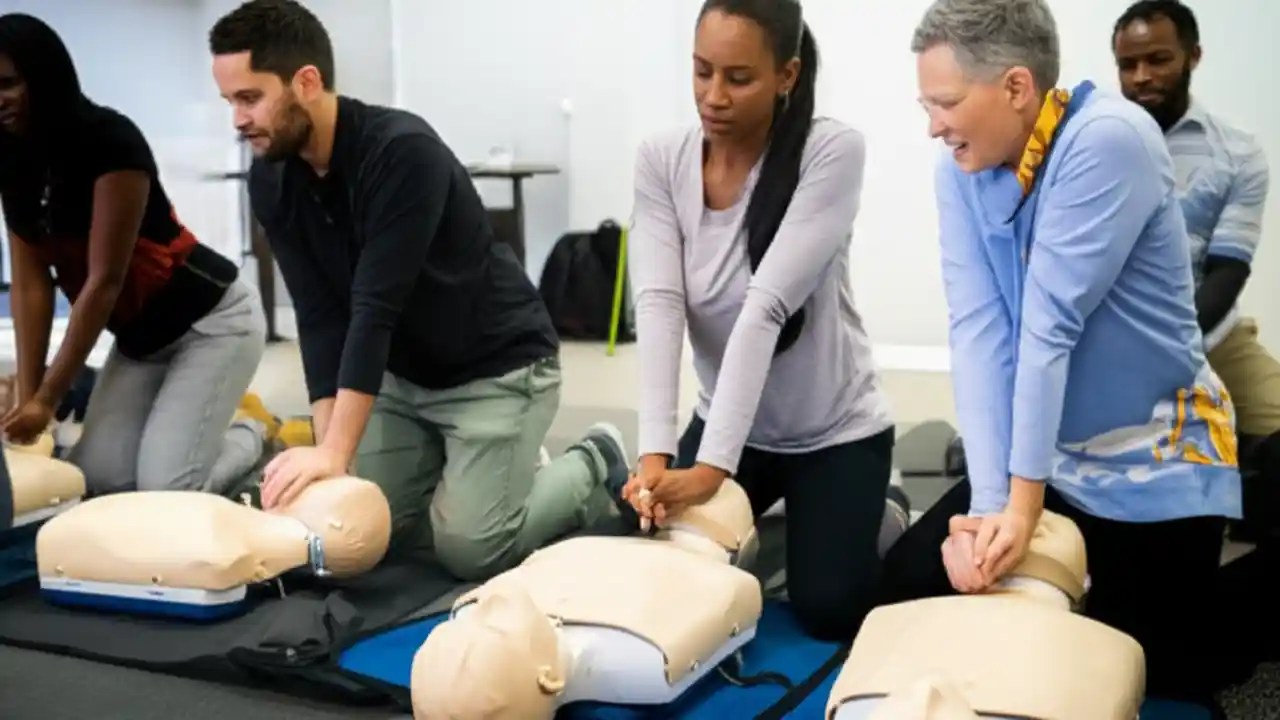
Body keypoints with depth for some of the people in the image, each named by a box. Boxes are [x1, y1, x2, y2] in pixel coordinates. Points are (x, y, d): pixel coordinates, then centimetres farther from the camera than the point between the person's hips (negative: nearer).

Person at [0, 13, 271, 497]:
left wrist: (49, 398, -19)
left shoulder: (111, 139, -22)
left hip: (211, 322, -8)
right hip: (138, 338, 8)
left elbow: (104, 280, -22)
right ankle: (219, 420, 19)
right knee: (96, 478, -1)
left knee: (166, 485, -16)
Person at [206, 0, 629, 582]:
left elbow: (377, 306, -33)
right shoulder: (270, 181, -7)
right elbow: (319, 316, -10)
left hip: (497, 368, -7)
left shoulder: (402, 150, -29)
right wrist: (327, 446, -21)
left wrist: (335, 452, -36)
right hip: (401, 376, 7)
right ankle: (513, 476, 22)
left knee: (469, 547, -14)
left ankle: (590, 472, 13)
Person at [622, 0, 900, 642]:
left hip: (834, 431, -3)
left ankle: (876, 521, 25)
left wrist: (713, 465, -35)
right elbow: (658, 305, -21)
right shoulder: (660, 161, -12)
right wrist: (656, 452, -33)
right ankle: (760, 531, 30)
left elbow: (766, 306, -32)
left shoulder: (832, 151, -24)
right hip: (723, 424, 4)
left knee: (828, 610, -7)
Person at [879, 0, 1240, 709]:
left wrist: (1023, 498, -25)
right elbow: (977, 329, -16)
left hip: (1155, 465, -5)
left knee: (1152, 681, 3)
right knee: (908, 584, 0)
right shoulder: (962, 167, -6)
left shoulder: (1109, 140, -23)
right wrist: (988, 499, -25)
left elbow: (1048, 326, -26)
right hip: (1044, 453, 6)